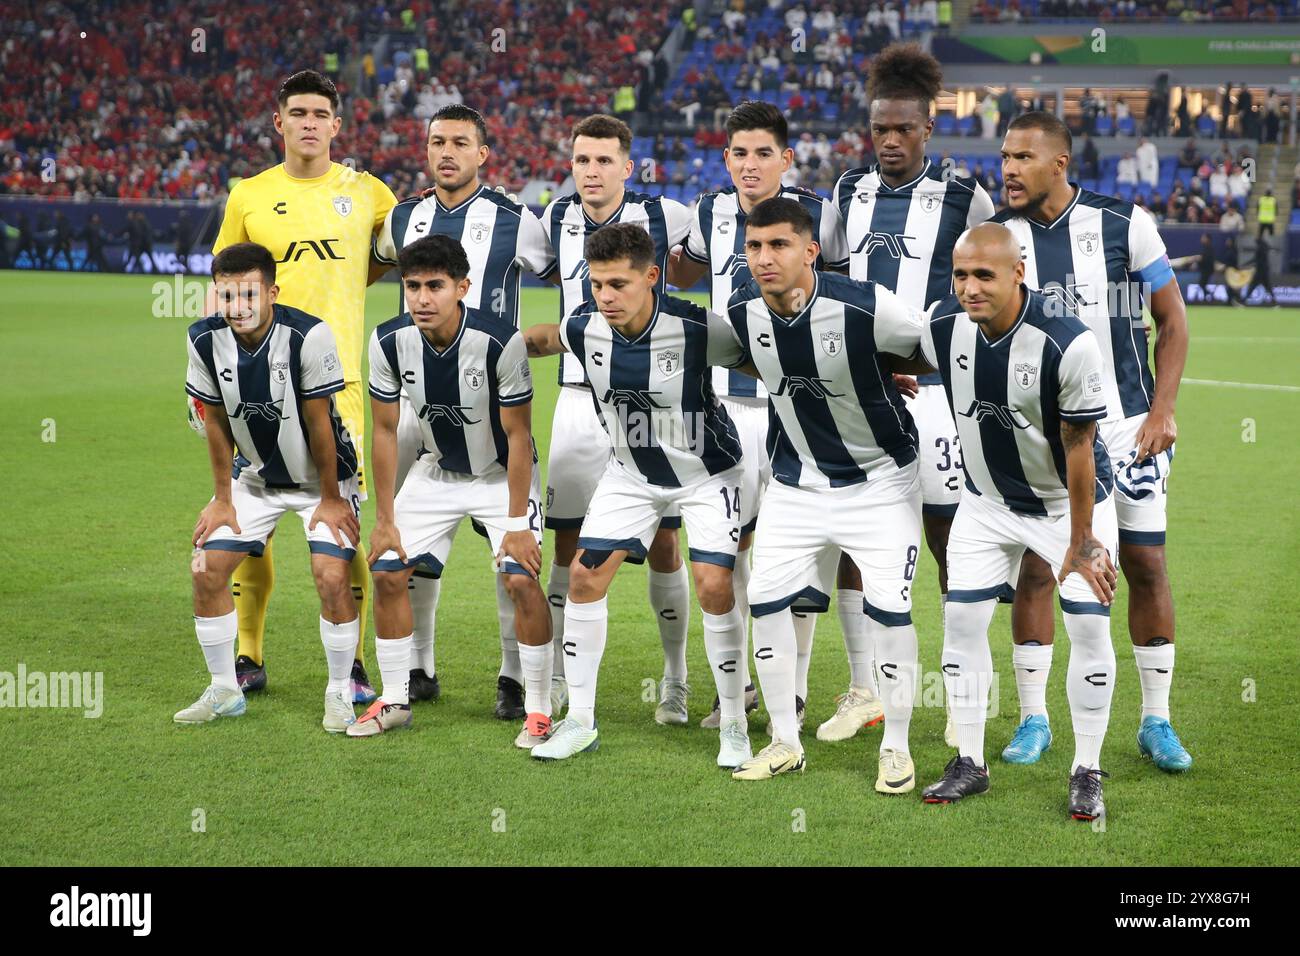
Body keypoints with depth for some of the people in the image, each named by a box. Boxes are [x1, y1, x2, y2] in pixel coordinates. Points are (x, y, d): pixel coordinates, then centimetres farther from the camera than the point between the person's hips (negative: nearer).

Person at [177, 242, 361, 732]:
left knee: (332, 577, -18)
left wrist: (330, 499, -12)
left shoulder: (308, 336, -29)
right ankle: (224, 691, 15)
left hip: (322, 476, -4)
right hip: (255, 475, 4)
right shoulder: (205, 340, -16)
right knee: (207, 571, -2)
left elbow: (318, 424, -20)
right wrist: (222, 499, 2)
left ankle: (339, 693, 2)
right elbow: (217, 422, -3)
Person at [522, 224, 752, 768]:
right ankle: (580, 721, 11)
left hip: (706, 473, -4)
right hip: (630, 473, 4)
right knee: (585, 577, -2)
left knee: (713, 587, -15)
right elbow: (539, 339, 8)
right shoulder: (585, 327, -18)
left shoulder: (696, 329, -30)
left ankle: (734, 725, 3)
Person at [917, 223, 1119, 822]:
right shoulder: (939, 327, -17)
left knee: (1089, 626, -8)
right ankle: (970, 763, 13)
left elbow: (1079, 447, -22)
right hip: (988, 499, 4)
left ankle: (1087, 773, 6)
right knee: (962, 620, -1)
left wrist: (1082, 543, -16)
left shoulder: (1067, 342, -30)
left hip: (1070, 499, -4)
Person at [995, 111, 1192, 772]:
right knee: (1034, 569, -2)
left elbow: (1172, 320, 2)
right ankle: (1033, 720, 10)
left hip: (1126, 425, 0)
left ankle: (1156, 722, 13)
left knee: (1146, 565, 1)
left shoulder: (1123, 225, -5)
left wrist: (1161, 412, -5)